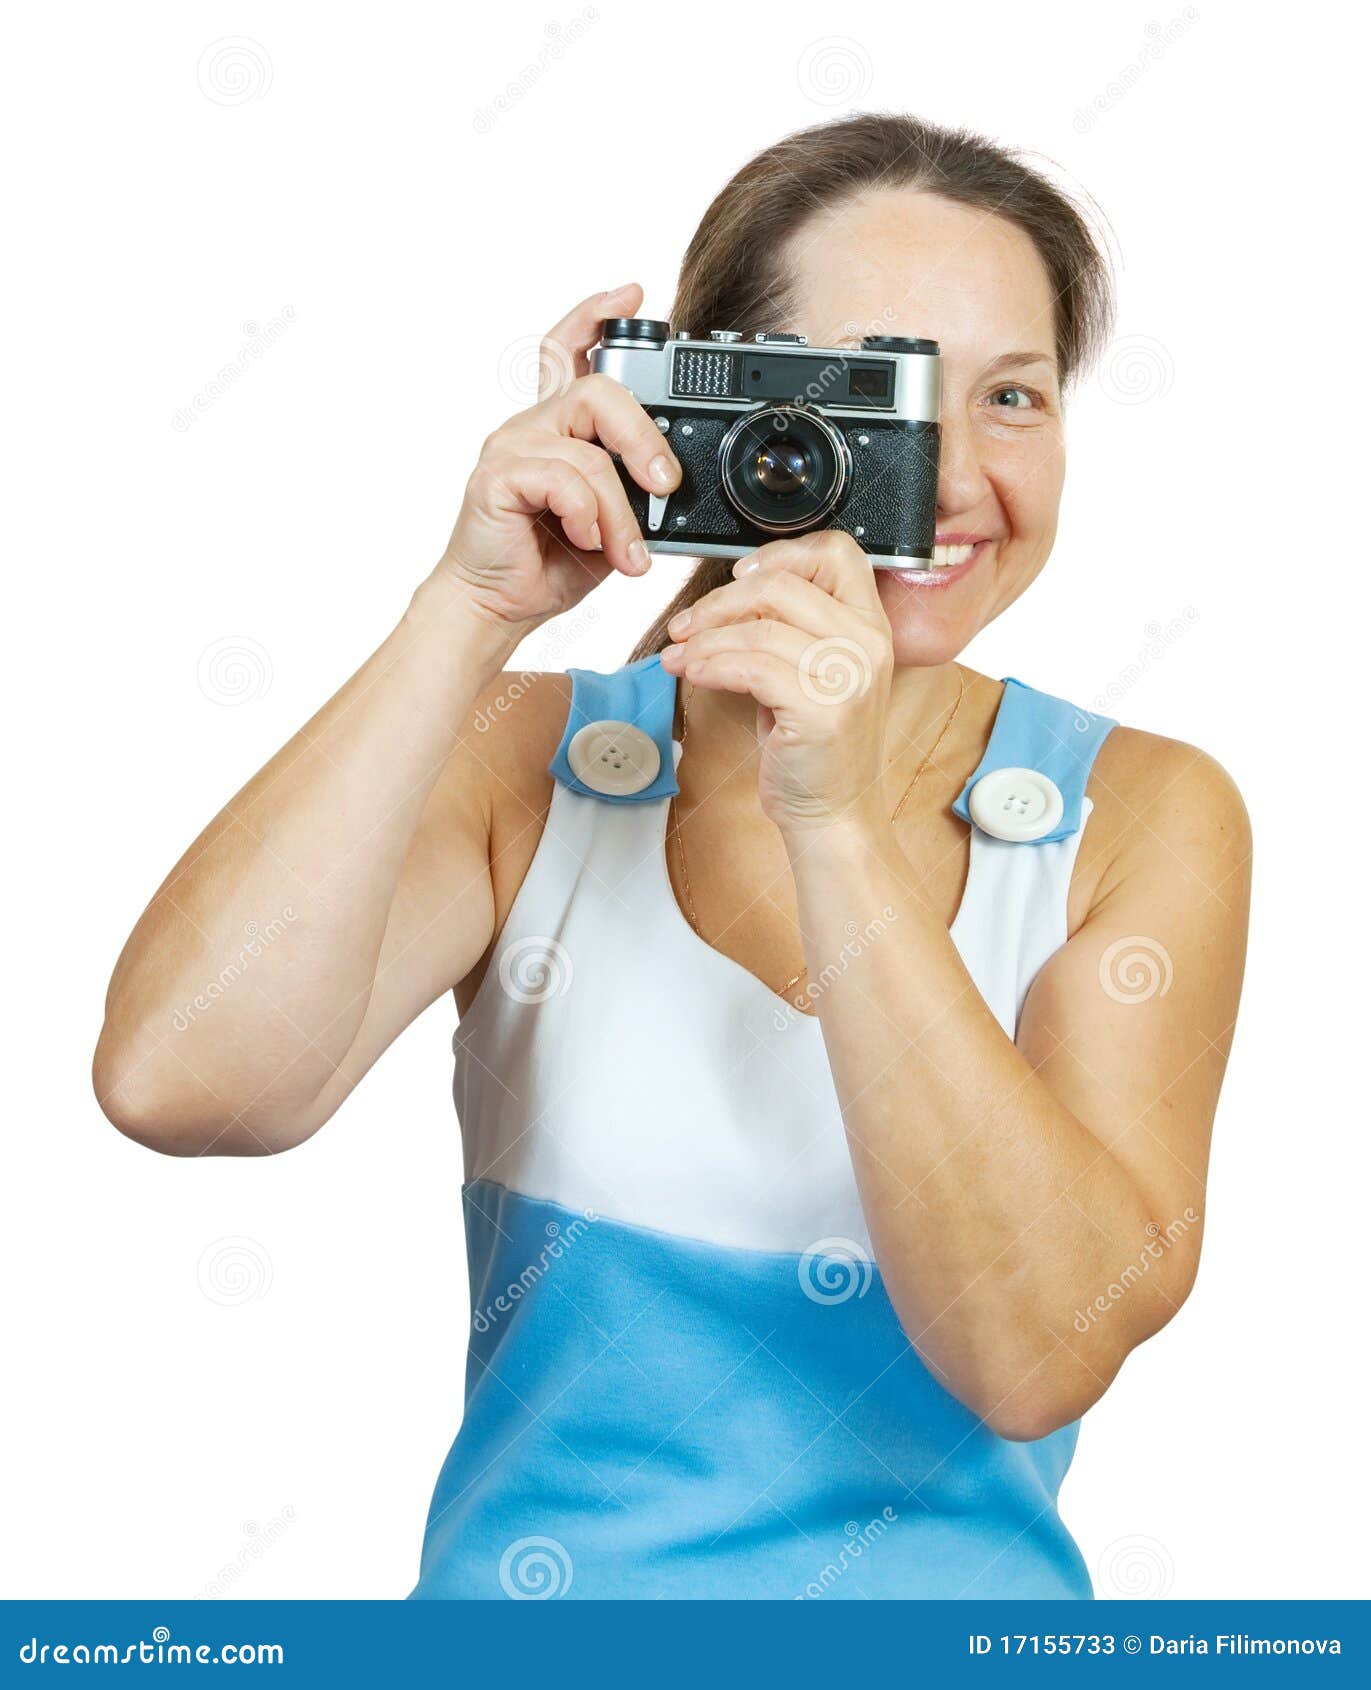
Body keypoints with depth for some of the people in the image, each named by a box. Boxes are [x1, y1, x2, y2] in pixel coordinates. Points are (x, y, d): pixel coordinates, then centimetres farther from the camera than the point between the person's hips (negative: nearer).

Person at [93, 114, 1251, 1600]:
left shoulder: (1141, 819, -2)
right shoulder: (526, 762, 0)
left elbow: (1037, 1354, -14)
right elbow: (177, 1083, -16)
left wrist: (837, 824, -20)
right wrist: (473, 609, -15)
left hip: (958, 1588, 0)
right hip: (523, 1586, 1)